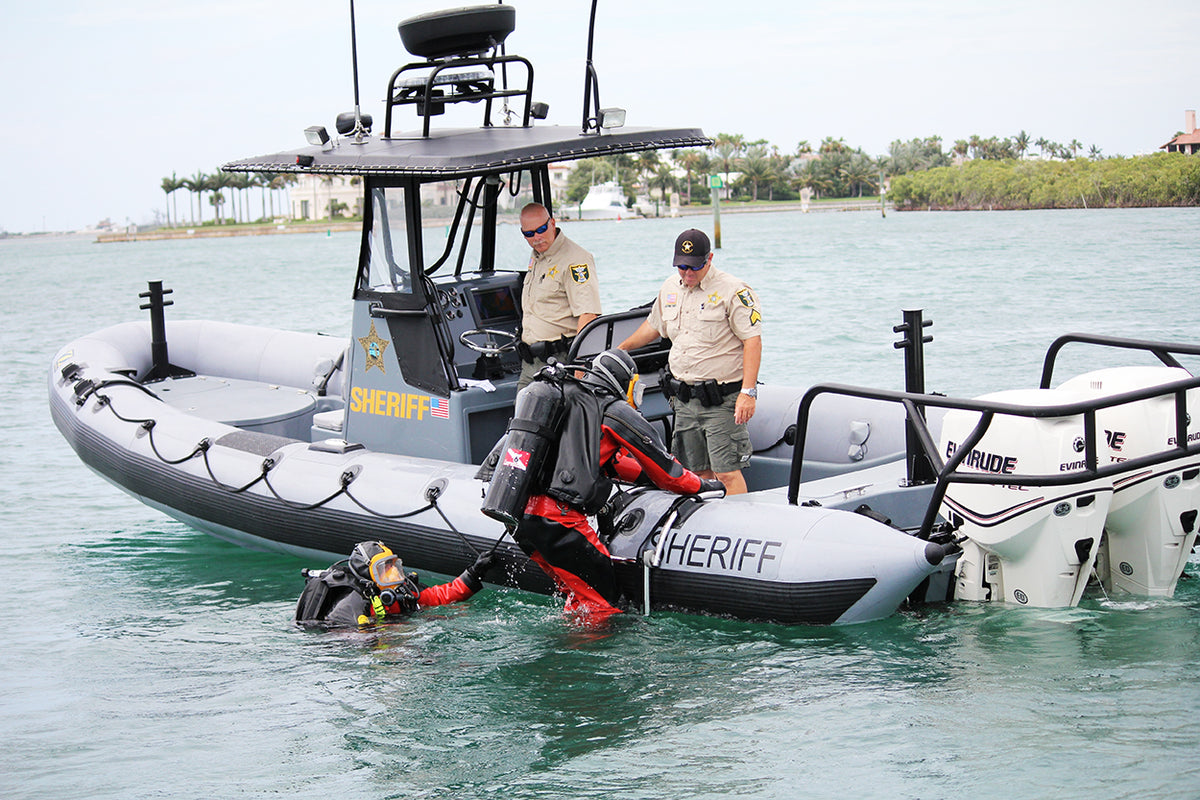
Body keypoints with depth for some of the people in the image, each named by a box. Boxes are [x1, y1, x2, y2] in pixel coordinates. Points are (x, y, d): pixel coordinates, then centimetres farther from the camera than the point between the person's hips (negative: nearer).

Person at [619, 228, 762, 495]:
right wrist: (620, 350, 38)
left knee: (727, 473, -10)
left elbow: (753, 341, -13)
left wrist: (748, 392, -20)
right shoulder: (670, 288, 13)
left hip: (722, 400, -7)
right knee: (697, 472, 10)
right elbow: (653, 325, 31)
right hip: (684, 399, 7)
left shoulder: (733, 291, -9)